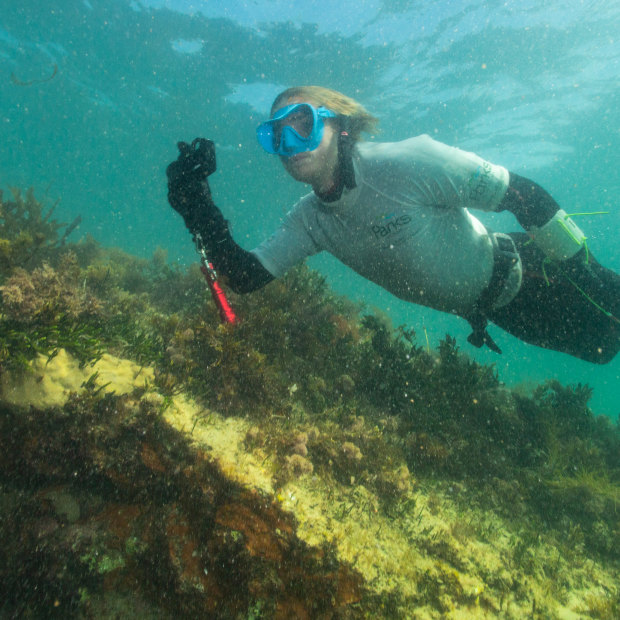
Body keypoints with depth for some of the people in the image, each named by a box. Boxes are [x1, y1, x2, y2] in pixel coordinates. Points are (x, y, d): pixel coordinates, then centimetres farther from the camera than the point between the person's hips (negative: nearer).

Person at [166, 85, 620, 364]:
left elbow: (525, 194, -23)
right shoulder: (310, 219, -11)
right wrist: (197, 206, -27)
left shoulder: (410, 164, -30)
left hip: (527, 276, -4)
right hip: (483, 310, 5)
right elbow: (244, 277, -15)